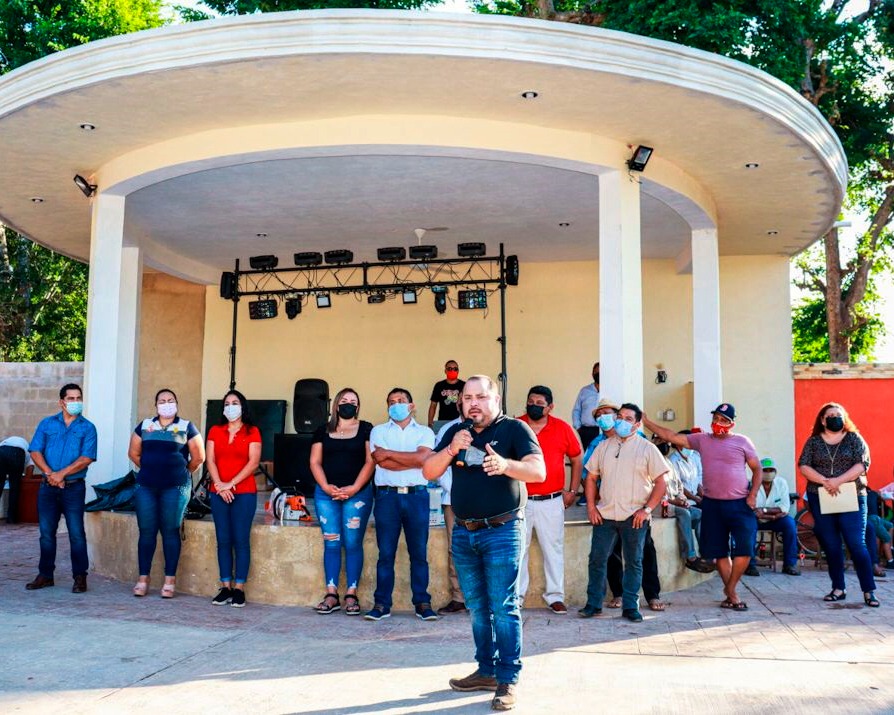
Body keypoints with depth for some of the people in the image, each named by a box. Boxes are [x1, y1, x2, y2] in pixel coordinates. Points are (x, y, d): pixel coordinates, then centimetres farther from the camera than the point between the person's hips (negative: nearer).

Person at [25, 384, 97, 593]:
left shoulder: (87, 428, 2)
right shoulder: (47, 424, 9)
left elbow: (86, 458, -8)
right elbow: (35, 452, 2)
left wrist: (62, 474, -16)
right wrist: (49, 473, -12)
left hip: (74, 487, -3)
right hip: (48, 487, 3)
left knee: (76, 533, -3)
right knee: (46, 533, 9)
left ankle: (80, 577, 4)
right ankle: (45, 575, 21)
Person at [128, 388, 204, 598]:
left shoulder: (186, 427, 3)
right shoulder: (144, 426, 11)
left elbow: (198, 457, 6)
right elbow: (134, 453, 19)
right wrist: (150, 469, 15)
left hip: (175, 487, -2)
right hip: (146, 486, 2)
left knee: (170, 532, 0)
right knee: (146, 532, 3)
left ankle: (170, 580, 6)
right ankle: (143, 579, 11)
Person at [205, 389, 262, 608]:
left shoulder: (252, 432, 3)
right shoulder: (215, 431, 12)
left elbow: (253, 462, -5)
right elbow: (210, 460, 4)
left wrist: (231, 483, -12)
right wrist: (219, 485, -10)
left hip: (244, 493, -3)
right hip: (218, 493, 3)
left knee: (241, 540, -3)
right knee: (223, 540, 4)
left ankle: (239, 589, 1)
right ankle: (225, 588, 10)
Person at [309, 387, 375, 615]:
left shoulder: (366, 430, 5)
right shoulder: (323, 431, 12)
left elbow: (371, 462, -2)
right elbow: (315, 462, 8)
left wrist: (353, 489, -11)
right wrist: (326, 487, -8)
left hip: (357, 494, -2)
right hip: (326, 493, 2)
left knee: (353, 543, -3)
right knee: (331, 543, 1)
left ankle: (351, 595, 4)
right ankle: (331, 594, 7)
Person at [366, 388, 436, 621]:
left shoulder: (424, 432, 11)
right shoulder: (378, 431, 12)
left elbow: (422, 457, -8)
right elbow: (381, 462, -4)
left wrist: (389, 453, -4)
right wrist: (412, 461, -5)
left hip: (417, 496, 0)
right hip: (387, 496, 0)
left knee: (419, 552, 3)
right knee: (385, 553, 2)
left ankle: (422, 603, 10)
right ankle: (382, 604, 9)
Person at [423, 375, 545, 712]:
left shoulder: (514, 429, -5)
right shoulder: (456, 432, 11)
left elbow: (538, 471, -15)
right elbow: (429, 472, 5)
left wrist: (505, 465, -34)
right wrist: (451, 450, -13)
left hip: (501, 531, -5)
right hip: (463, 533, 6)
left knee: (503, 608, -4)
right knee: (478, 608, 13)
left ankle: (508, 680, 3)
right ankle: (486, 670, 24)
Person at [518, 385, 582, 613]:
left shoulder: (562, 428, 0)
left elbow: (577, 459, 10)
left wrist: (572, 491, 6)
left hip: (552, 501, 0)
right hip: (519, 500, 0)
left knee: (554, 549, 7)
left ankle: (555, 596, 18)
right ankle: (516, 595, 17)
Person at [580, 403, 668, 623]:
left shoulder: (647, 448, 0)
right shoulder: (604, 446, 9)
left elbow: (660, 483, -2)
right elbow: (592, 477, 13)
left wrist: (647, 509, -10)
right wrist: (591, 506, 2)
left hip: (634, 517, -2)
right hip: (604, 515, 2)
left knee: (633, 562, 6)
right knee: (597, 559, 4)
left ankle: (630, 606, 16)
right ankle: (593, 604, 15)